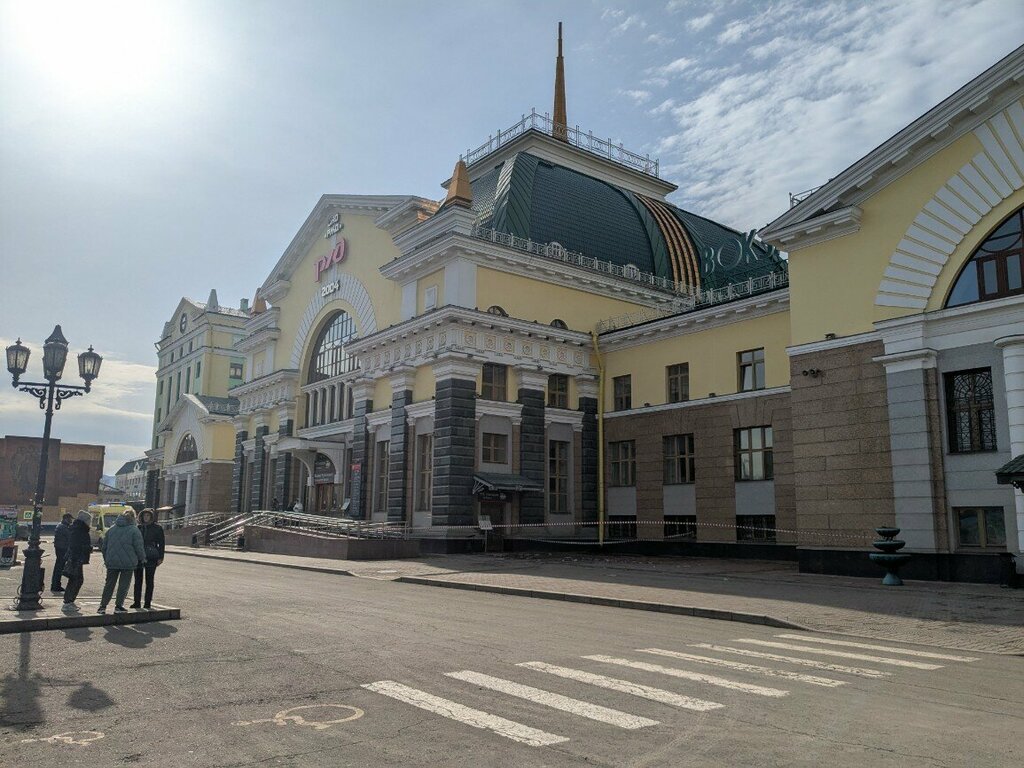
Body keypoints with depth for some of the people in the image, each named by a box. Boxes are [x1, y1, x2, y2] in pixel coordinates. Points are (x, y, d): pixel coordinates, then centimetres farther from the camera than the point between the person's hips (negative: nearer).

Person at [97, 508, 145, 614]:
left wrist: (106, 559, 22)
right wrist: (142, 558, 6)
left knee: (109, 584, 13)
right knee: (124, 584, 5)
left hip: (112, 562, 4)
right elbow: (139, 547, -8)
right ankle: (118, 606, 6)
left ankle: (102, 606, 12)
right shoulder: (134, 530, -7)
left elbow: (104, 546, 13)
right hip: (128, 563, -4)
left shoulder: (111, 529, 10)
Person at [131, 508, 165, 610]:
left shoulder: (157, 528, 0)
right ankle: (137, 602, 14)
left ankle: (147, 603, 8)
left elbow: (161, 543, 0)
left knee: (149, 581, 3)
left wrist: (160, 557, -6)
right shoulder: (138, 528, 9)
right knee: (138, 580, 7)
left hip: (151, 558, -3)